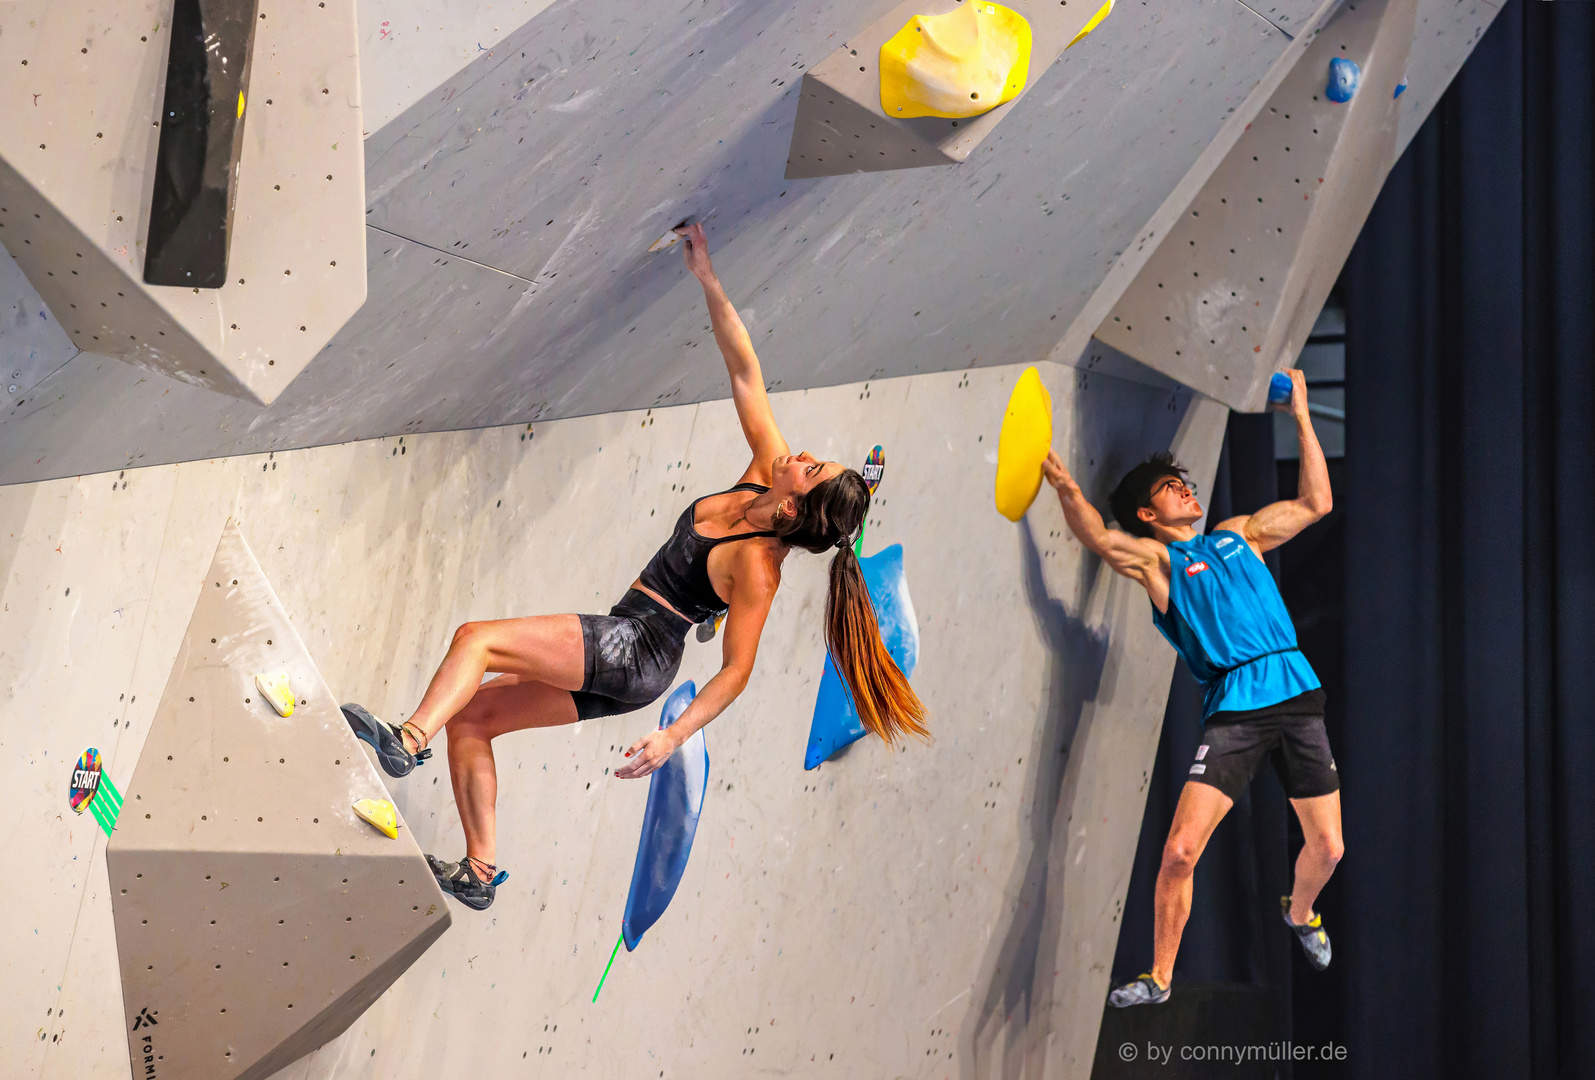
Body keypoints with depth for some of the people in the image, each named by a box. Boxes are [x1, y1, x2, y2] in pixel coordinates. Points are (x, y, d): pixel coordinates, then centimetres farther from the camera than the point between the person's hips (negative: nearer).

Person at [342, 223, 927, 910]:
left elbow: (736, 670, -19)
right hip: (628, 663, 9)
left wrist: (674, 736, -23)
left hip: (631, 651, -9)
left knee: (476, 638, -19)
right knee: (470, 717, 8)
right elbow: (745, 372, 0)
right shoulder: (766, 474, -2)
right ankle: (480, 872, 8)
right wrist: (708, 279, -4)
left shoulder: (757, 565, -22)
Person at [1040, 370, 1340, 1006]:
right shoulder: (1156, 559, 7)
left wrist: (1301, 416, 23)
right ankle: (1159, 978, 4)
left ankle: (1299, 913, 42)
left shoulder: (1238, 535, 20)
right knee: (1180, 850, -14)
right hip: (1233, 709, -4)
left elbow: (1315, 503, 23)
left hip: (1297, 696, 4)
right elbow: (1102, 541, -12)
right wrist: (1067, 490, -28)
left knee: (1326, 847, 7)